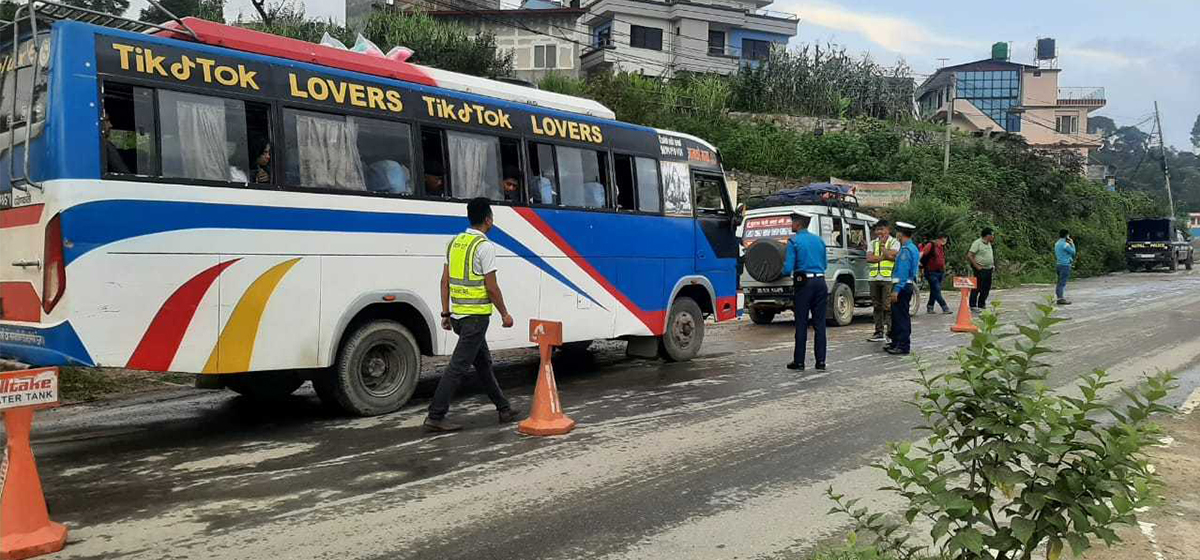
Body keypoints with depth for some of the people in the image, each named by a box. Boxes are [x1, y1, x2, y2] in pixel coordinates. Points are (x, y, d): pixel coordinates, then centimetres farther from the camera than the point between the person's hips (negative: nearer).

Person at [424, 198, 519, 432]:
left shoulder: (455, 242, 10)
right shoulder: (485, 246, -14)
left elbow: (445, 281, 11)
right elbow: (491, 287, -14)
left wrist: (445, 312, 15)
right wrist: (504, 314, -3)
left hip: (457, 314, 9)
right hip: (476, 316, -9)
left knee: (483, 362, 16)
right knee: (458, 366, -5)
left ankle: (504, 409, 27)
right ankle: (435, 416, -4)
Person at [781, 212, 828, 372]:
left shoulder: (794, 241, -6)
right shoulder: (819, 240, 13)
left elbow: (788, 269, -11)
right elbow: (824, 265, 18)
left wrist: (784, 265, 11)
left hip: (803, 283, -5)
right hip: (820, 282, 5)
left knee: (801, 324, 1)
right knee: (819, 324, 7)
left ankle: (799, 362, 5)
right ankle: (820, 361, 7)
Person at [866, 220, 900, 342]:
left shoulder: (894, 242, 3)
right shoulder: (873, 243, 16)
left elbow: (891, 255, -16)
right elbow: (869, 258, 1)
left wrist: (882, 244, -6)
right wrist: (883, 257, -9)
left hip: (888, 279, -5)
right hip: (874, 278, 5)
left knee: (888, 306, -9)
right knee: (877, 306, 8)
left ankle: (891, 332, -4)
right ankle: (879, 332, 14)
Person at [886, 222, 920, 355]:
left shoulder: (905, 250, -16)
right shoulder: (914, 248, 15)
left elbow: (903, 271, -22)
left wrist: (896, 290, -23)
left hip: (902, 286, -10)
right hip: (909, 284, 10)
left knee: (901, 317, -6)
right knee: (897, 316, 16)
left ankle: (903, 346, -3)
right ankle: (896, 343, 24)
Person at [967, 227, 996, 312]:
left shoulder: (988, 244, 14)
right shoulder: (977, 243, -13)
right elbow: (969, 256, -19)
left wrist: (993, 264, 14)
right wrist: (977, 266, -18)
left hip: (989, 269, 8)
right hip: (980, 270, -8)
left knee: (986, 288, 10)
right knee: (977, 288, -6)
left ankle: (981, 305, 19)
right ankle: (973, 306, -1)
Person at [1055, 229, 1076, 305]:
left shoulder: (1057, 244, 13)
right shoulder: (1065, 244, -14)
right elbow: (1073, 252, -4)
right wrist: (1072, 244, 5)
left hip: (1059, 264, 9)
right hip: (1065, 265, -9)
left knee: (1060, 282, 11)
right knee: (1063, 282, -8)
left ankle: (1059, 298, 14)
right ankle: (1061, 299, -9)